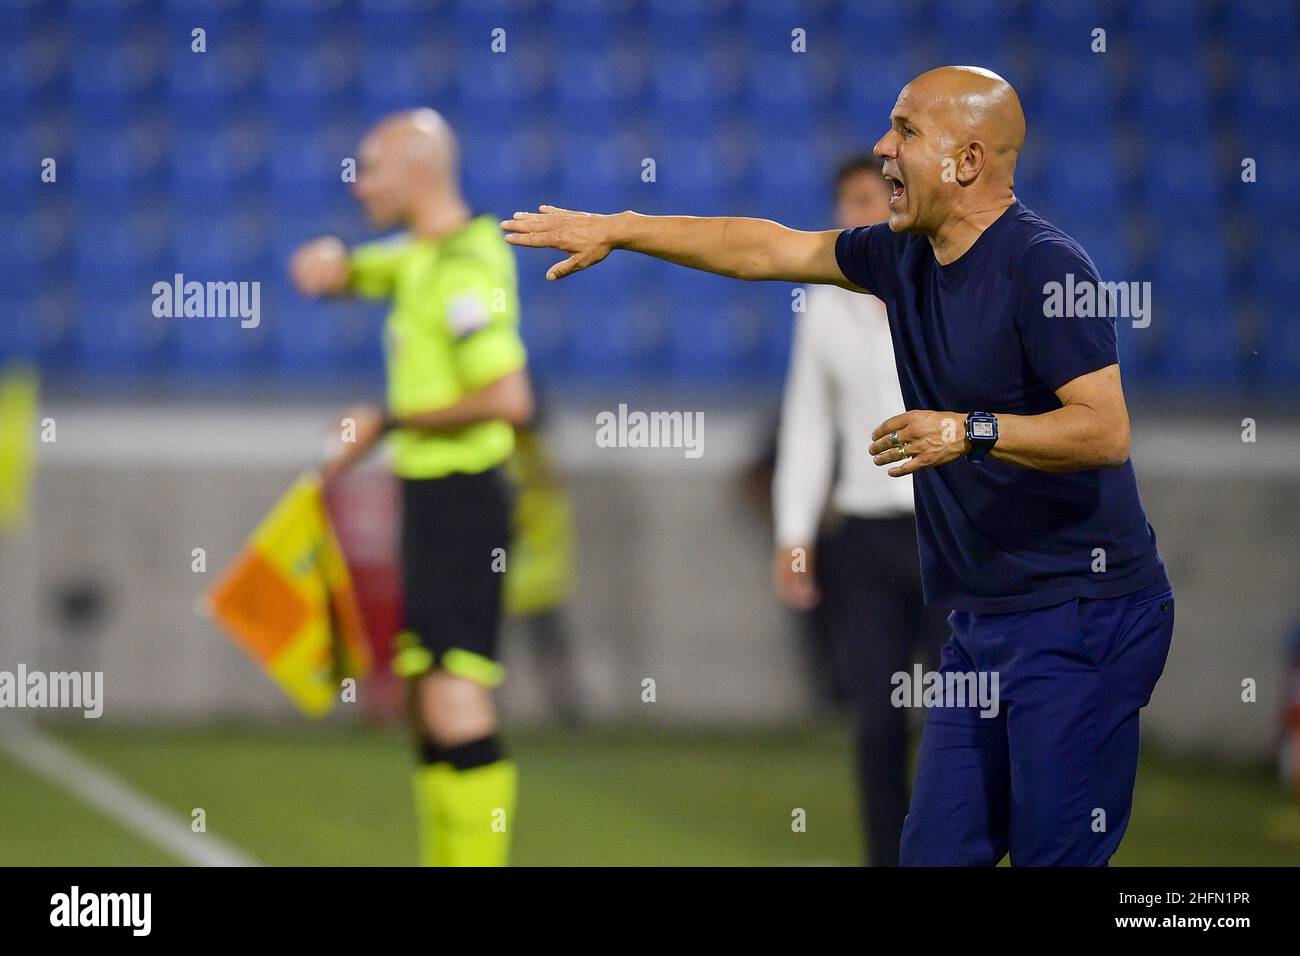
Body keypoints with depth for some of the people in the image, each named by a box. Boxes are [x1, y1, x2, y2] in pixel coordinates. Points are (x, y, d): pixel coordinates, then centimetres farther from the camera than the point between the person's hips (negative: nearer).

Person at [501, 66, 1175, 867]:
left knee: (1057, 855, -10)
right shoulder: (906, 257, 12)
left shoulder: (1043, 265, -15)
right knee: (938, 852, 6)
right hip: (985, 621, 9)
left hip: (1081, 615, -9)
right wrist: (614, 230, 25)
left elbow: (1107, 431, -20)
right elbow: (764, 248, 22)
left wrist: (971, 433, -28)